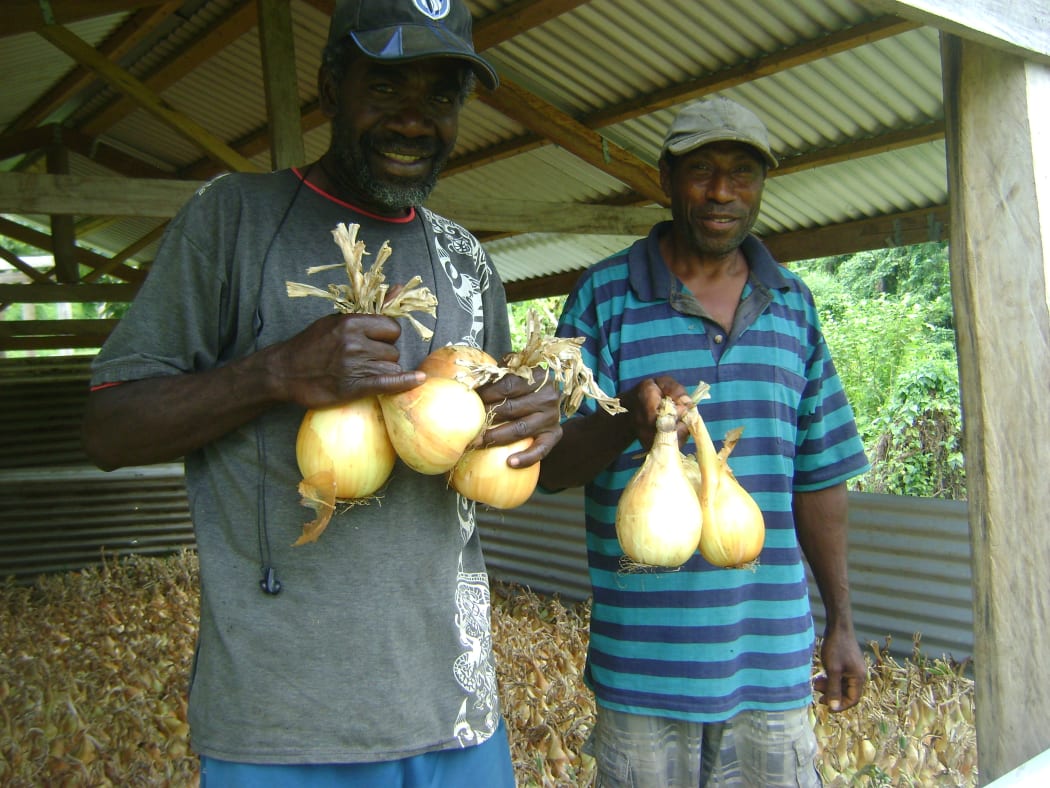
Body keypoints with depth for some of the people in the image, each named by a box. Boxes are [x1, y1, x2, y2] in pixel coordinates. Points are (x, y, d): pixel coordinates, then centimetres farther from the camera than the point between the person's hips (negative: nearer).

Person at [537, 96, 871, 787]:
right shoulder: (605, 295, -3)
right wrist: (627, 418, -28)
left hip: (773, 653, 3)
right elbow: (550, 466, -8)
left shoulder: (794, 303, 8)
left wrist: (841, 623, 11)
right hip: (646, 655, -3)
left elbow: (818, 476, 11)